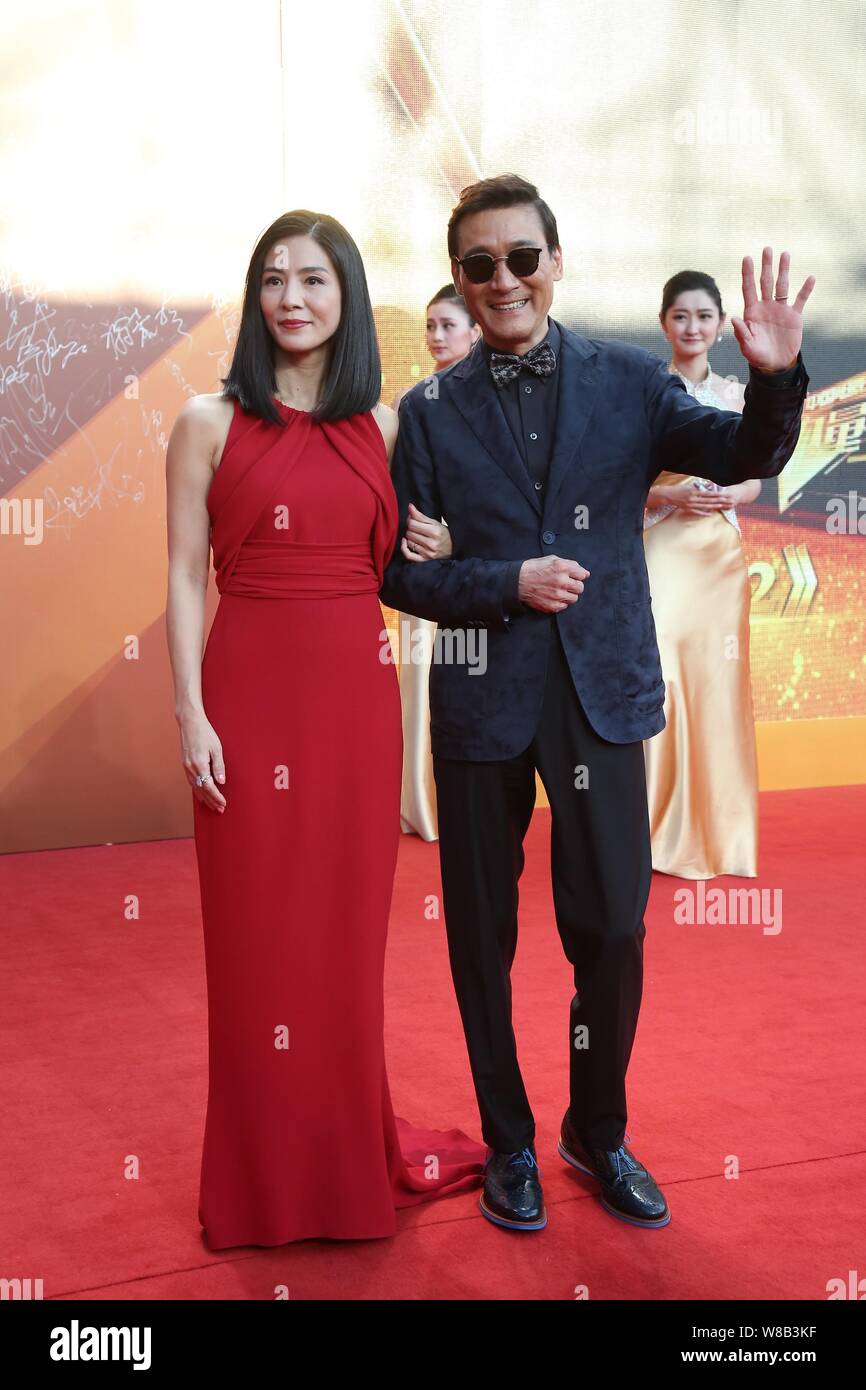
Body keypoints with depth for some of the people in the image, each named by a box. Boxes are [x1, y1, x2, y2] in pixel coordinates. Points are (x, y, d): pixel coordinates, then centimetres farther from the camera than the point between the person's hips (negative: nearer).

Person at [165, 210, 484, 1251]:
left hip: (358, 696, 3)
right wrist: (190, 716, -9)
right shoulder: (210, 422, 1)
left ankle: (352, 1154, 29)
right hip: (250, 695, -2)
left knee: (350, 925, 10)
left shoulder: (382, 427, 9)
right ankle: (264, 1177, 22)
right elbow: (185, 577, -3)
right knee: (257, 930, 4)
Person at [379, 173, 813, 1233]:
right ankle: (509, 1142, 32)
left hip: (601, 691, 0)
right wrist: (506, 585, -14)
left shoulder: (629, 380, 3)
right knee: (482, 936, 11)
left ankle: (598, 1133, 30)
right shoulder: (431, 413, 1)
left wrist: (775, 377, -24)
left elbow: (744, 457, -5)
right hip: (482, 700, 0)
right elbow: (398, 572, 0)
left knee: (613, 928, 4)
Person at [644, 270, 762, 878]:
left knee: (716, 680, 4)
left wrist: (727, 496, -8)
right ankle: (657, 830, 1)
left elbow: (754, 480, 13)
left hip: (721, 552, 3)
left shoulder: (737, 395, 12)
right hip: (662, 549, -3)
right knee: (655, 675, -10)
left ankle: (716, 827, 16)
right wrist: (668, 494, -17)